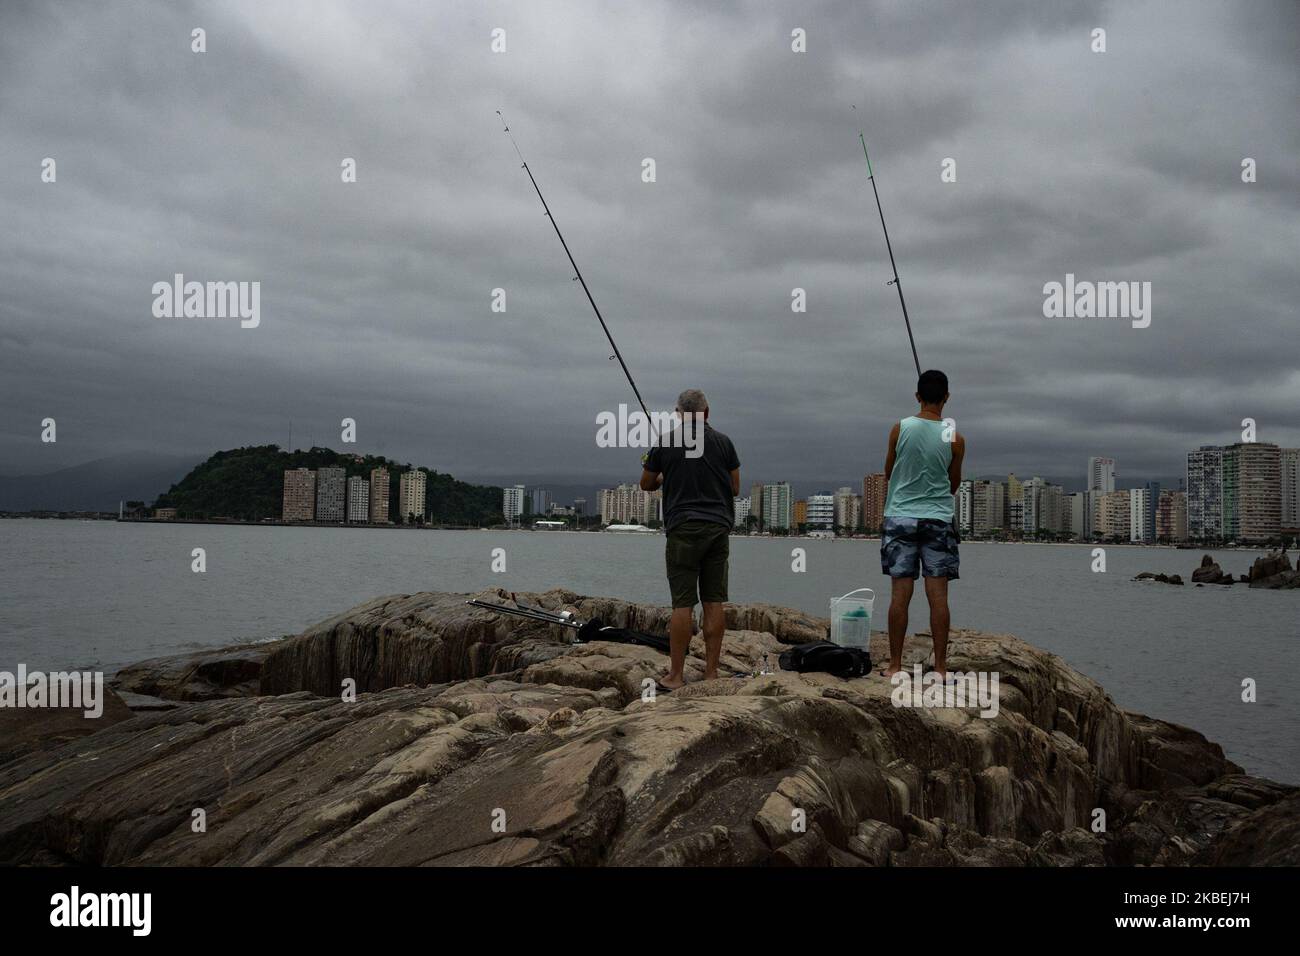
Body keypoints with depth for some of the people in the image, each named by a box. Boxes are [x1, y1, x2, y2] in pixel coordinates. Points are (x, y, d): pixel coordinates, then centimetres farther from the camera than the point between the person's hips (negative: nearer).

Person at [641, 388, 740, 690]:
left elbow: (647, 484, 12)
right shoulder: (723, 441, 5)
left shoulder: (665, 443, 0)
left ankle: (675, 676, -1)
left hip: (684, 529, -2)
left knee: (683, 603, -3)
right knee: (714, 601, 5)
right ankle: (711, 672, 7)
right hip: (719, 528, 3)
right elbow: (735, 488, 10)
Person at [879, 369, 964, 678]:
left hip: (900, 517, 0)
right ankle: (940, 667, 5)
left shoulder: (900, 429, -3)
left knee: (900, 594, 2)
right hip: (938, 519, 0)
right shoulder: (955, 438, -3)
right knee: (938, 596, 2)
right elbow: (954, 483, 10)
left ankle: (895, 665, 6)